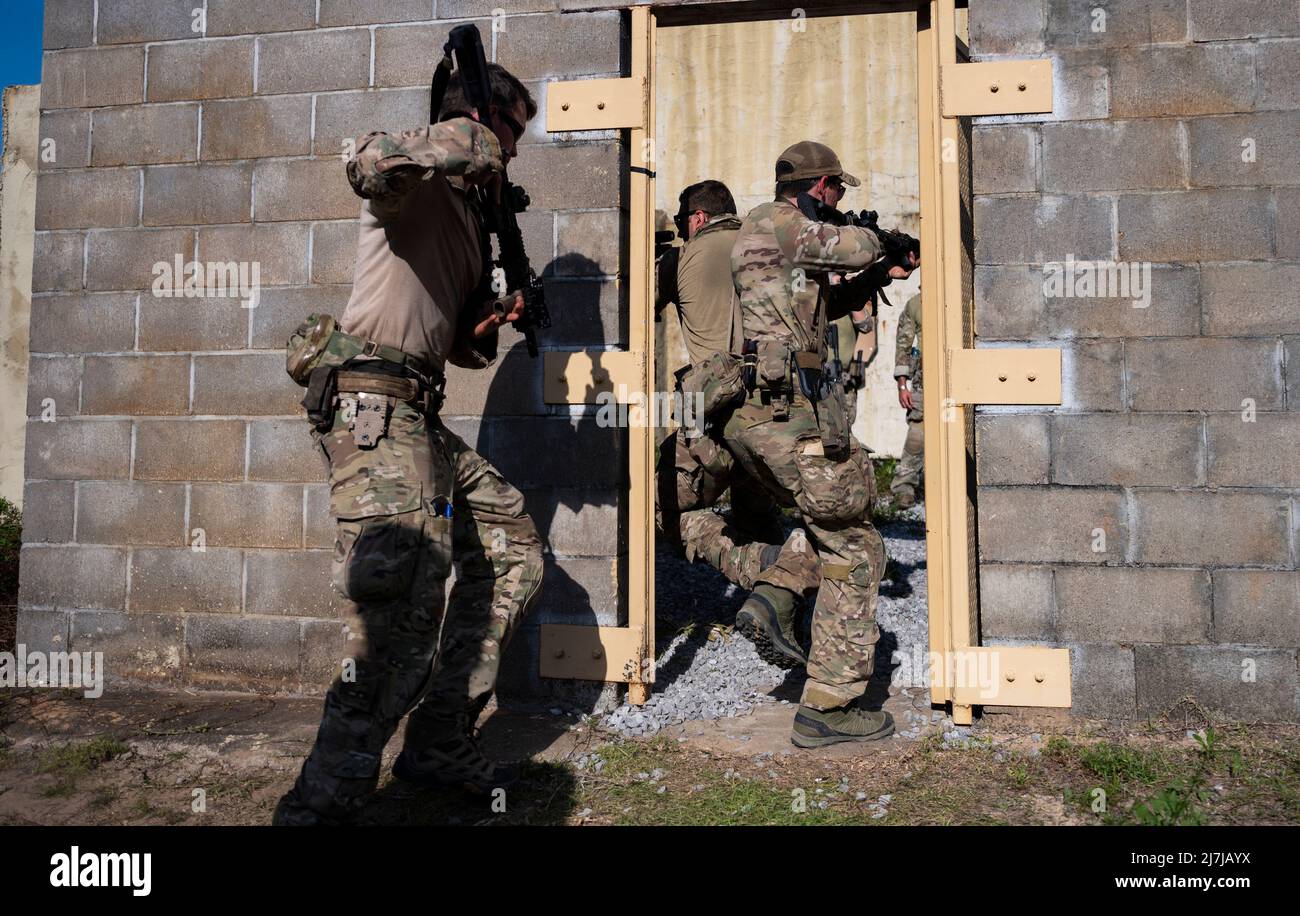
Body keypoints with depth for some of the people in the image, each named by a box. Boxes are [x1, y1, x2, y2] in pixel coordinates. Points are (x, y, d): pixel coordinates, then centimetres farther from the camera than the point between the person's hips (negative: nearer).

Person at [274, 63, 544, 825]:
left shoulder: (471, 209, 25)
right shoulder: (420, 182, -2)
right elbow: (370, 167, -30)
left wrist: (489, 322, 6)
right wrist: (467, 141, -18)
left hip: (420, 417, 10)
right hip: (374, 408, -10)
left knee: (512, 548, 12)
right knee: (406, 608, -18)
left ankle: (441, 743, 18)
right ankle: (321, 803, -7)